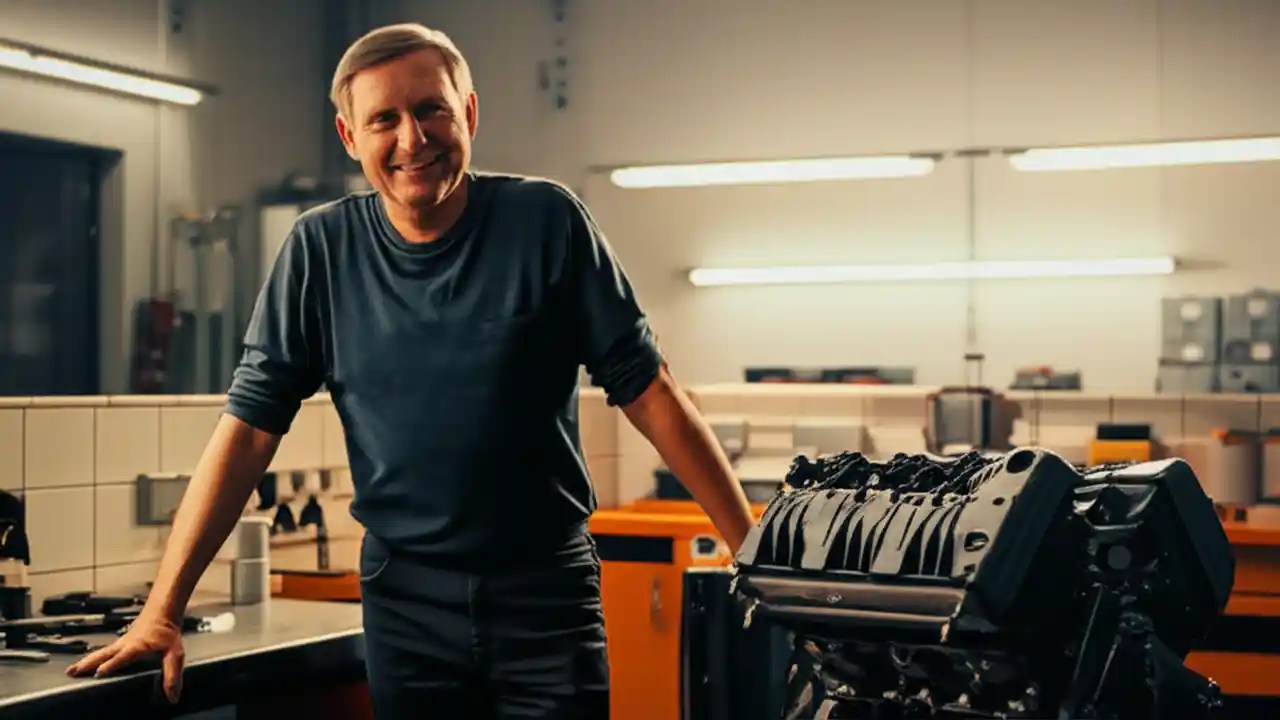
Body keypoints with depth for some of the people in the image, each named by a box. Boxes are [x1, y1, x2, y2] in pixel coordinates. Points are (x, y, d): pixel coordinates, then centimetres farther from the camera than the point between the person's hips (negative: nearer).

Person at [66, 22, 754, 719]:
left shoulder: (545, 219, -6)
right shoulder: (320, 248, -1)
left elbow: (649, 391, -4)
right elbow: (249, 427, -2)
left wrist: (756, 551, -7)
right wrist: (162, 611, -8)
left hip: (546, 590, -1)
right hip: (405, 600, 2)